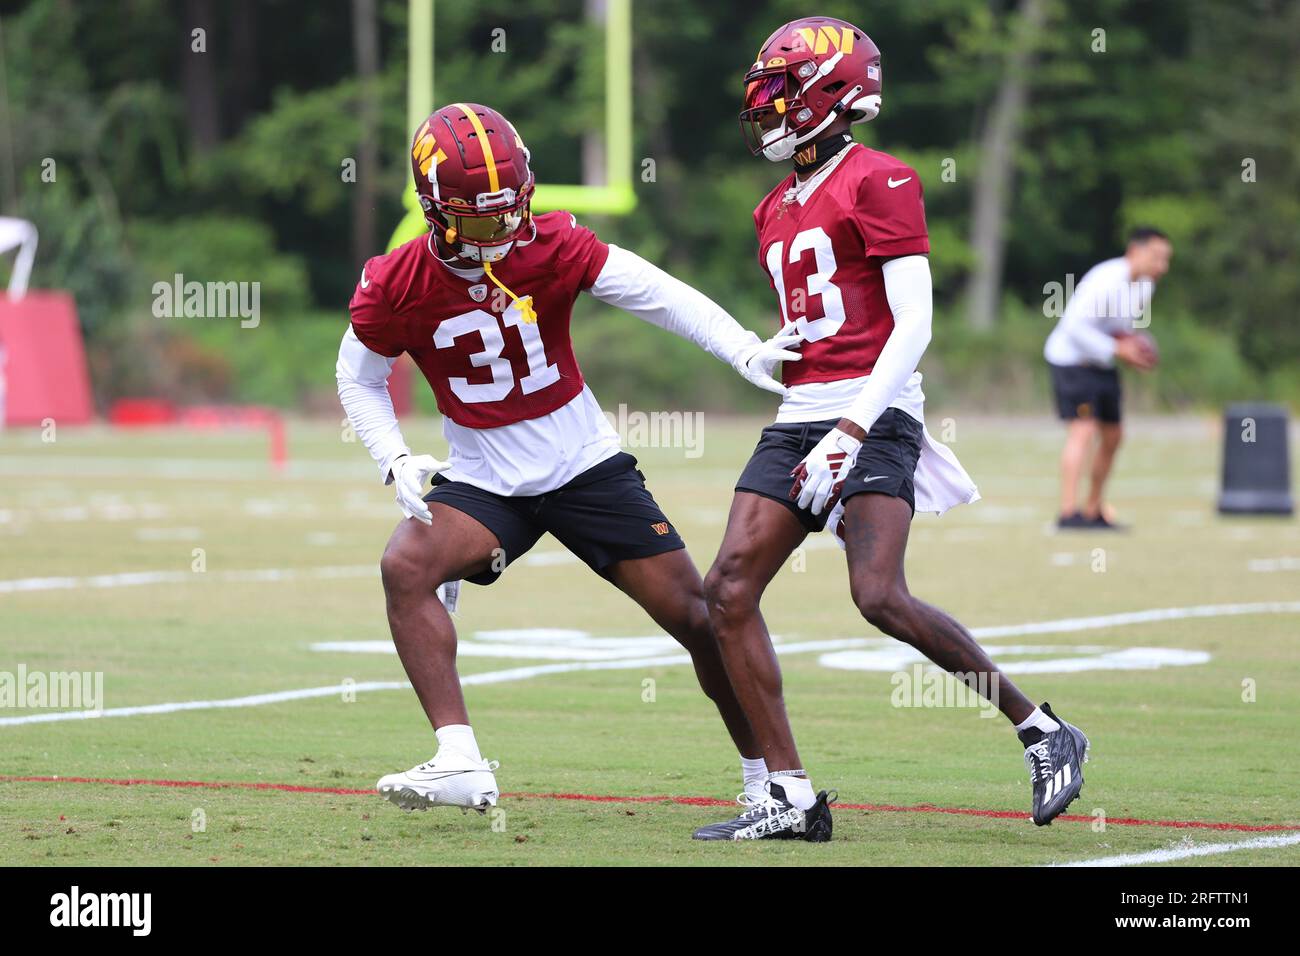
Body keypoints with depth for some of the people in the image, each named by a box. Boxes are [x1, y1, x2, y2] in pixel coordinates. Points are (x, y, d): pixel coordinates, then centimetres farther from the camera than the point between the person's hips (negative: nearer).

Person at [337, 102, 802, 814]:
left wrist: (747, 353, -33)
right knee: (406, 567, -27)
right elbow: (358, 380, 4)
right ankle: (459, 766, -27)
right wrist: (396, 462, -12)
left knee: (697, 615, -3)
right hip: (484, 481, 0)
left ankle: (768, 778, 15)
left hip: (586, 465, 0)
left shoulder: (553, 247, -16)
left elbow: (658, 295, -19)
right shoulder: (397, 287, -13)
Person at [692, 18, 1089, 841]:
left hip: (872, 413, -8)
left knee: (880, 596, -21)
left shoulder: (879, 184, -5)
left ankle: (1043, 731, -6)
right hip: (799, 420, 8)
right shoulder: (777, 211, 21)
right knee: (728, 590, -5)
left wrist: (852, 431, -20)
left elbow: (912, 324, -13)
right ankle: (790, 797, -2)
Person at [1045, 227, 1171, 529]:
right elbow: (1075, 326, -29)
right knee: (1083, 430, -21)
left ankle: (1094, 512, 26)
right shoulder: (1107, 280, -25)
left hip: (1102, 365, 10)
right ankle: (1068, 513, -27)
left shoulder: (1144, 285, 5)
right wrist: (1118, 350, -29)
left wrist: (1135, 346, 0)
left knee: (1112, 436, 14)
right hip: (1072, 359, -10)